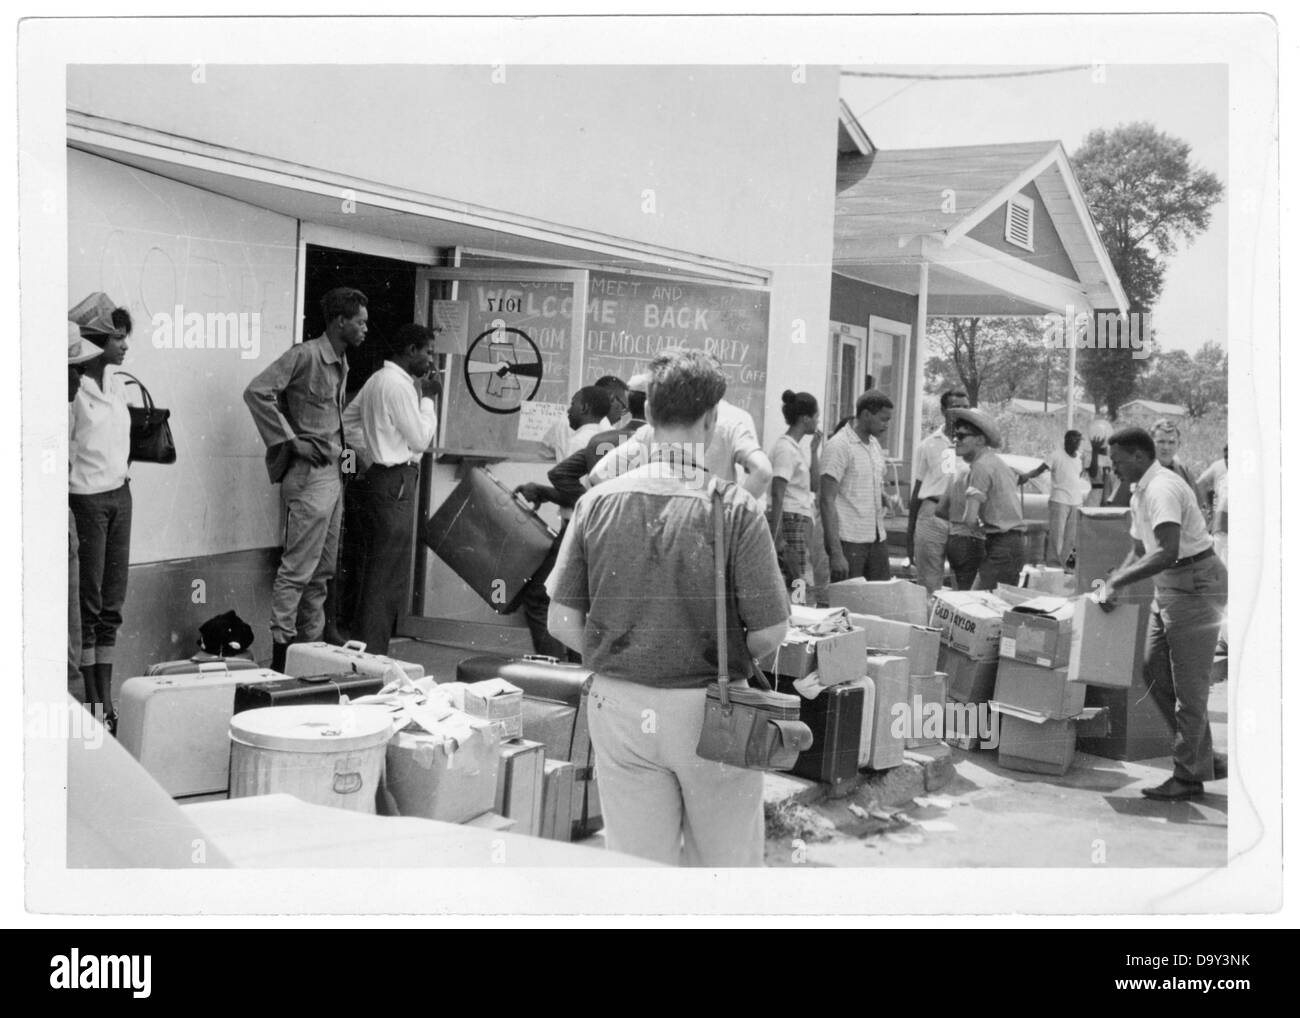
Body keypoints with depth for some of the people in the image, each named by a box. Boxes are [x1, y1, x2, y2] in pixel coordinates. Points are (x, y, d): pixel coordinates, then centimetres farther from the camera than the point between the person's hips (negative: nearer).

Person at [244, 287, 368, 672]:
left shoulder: (341, 363, 16)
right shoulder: (304, 355, -11)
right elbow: (257, 392, -19)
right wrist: (291, 441, -18)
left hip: (333, 474, 9)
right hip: (309, 475, -9)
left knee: (322, 571, 12)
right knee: (297, 569, -7)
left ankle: (312, 649, 20)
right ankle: (281, 652, -1)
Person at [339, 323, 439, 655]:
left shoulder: (377, 379, 16)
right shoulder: (399, 385, -15)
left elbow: (347, 419, 23)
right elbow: (420, 440, -15)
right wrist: (428, 398, -7)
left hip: (375, 476, 11)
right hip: (395, 481, -11)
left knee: (371, 570, 16)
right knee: (388, 576, -7)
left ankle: (362, 645, 23)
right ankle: (372, 651, -4)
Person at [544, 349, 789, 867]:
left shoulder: (597, 501, -5)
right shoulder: (734, 508, -13)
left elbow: (563, 622, -4)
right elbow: (769, 633, -13)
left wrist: (616, 662, 12)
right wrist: (727, 660, 7)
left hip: (617, 706, 3)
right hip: (707, 709, -2)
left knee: (636, 861, 15)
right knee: (726, 860, 17)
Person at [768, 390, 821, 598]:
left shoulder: (796, 448, 16)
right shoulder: (786, 449, -12)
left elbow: (815, 486, 18)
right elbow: (777, 494, -19)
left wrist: (813, 451, 12)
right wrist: (777, 535, -24)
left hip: (801, 523, 10)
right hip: (791, 519, -10)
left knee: (796, 583, 9)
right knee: (795, 585, -9)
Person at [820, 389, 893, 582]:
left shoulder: (875, 444, 13)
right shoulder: (839, 445, -11)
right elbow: (827, 500, -15)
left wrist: (886, 498, 5)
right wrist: (836, 553, -20)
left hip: (877, 539, 7)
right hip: (849, 541, -7)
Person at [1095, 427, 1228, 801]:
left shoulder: (1162, 489, -20)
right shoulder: (1141, 491, 12)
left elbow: (1167, 552, -32)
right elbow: (1139, 550, 22)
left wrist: (1117, 583, -28)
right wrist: (1110, 584, 8)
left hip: (1195, 584, -10)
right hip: (1170, 587, 10)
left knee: (1188, 685, -3)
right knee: (1156, 674, 12)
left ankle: (1189, 776, 6)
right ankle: (1203, 758, 21)